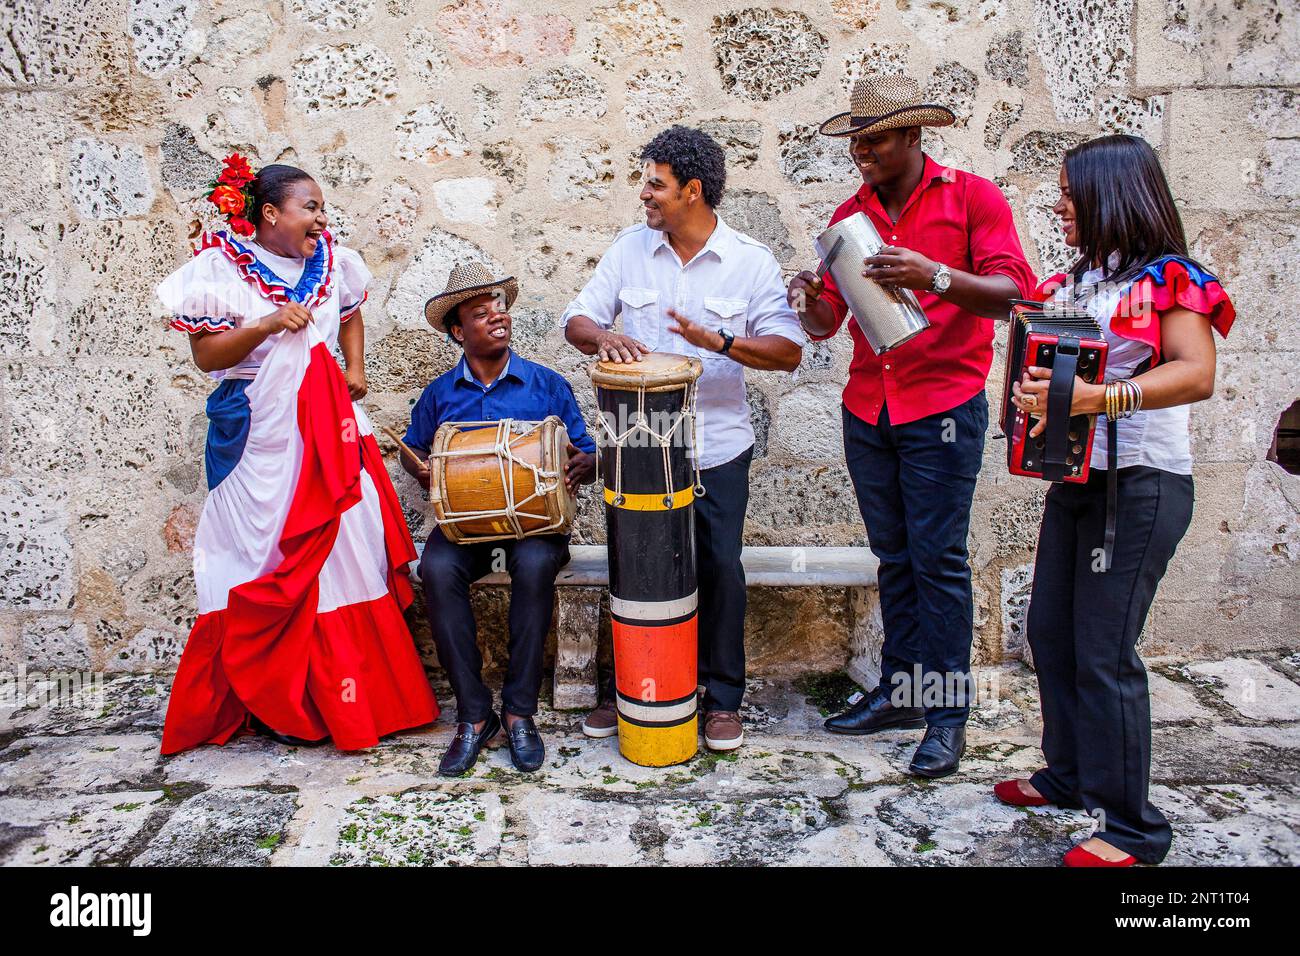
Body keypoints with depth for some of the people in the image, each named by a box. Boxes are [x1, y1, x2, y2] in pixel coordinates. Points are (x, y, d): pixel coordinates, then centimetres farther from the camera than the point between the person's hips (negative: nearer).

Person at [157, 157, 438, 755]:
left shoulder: (331, 262, 8)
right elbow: (205, 355, -7)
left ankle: (349, 693, 16)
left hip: (327, 425, 4)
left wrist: (355, 369, 13)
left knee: (340, 547, 3)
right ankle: (277, 701, 14)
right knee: (272, 557, 0)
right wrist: (266, 325, -20)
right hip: (260, 432, -4)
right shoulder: (222, 268, -4)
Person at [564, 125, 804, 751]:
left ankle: (723, 699, 19)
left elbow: (788, 351, -9)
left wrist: (718, 341, -24)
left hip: (716, 447, -2)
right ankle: (623, 689, 26)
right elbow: (576, 320, 5)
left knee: (719, 568, 0)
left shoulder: (752, 260, -3)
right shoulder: (630, 249, 5)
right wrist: (603, 337, -19)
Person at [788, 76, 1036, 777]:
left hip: (943, 408, -5)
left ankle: (947, 713, 8)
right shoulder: (849, 216, 12)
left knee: (939, 560, -3)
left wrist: (935, 276, -28)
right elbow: (829, 320, 12)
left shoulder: (971, 197, -2)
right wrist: (811, 303, -12)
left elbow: (1011, 292, -12)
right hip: (866, 410, 5)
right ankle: (900, 693, 22)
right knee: (893, 558, 12)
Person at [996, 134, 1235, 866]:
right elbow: (1037, 354, 16)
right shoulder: (1077, 281, 15)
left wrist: (1102, 396, -34)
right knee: (1052, 632, 13)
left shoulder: (1168, 279, -8)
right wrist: (1029, 391, -5)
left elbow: (1197, 375, -22)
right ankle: (1071, 775, 32)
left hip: (1142, 485, -8)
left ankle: (1133, 829, 8)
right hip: (1076, 478, 8)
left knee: (1104, 652, -6)